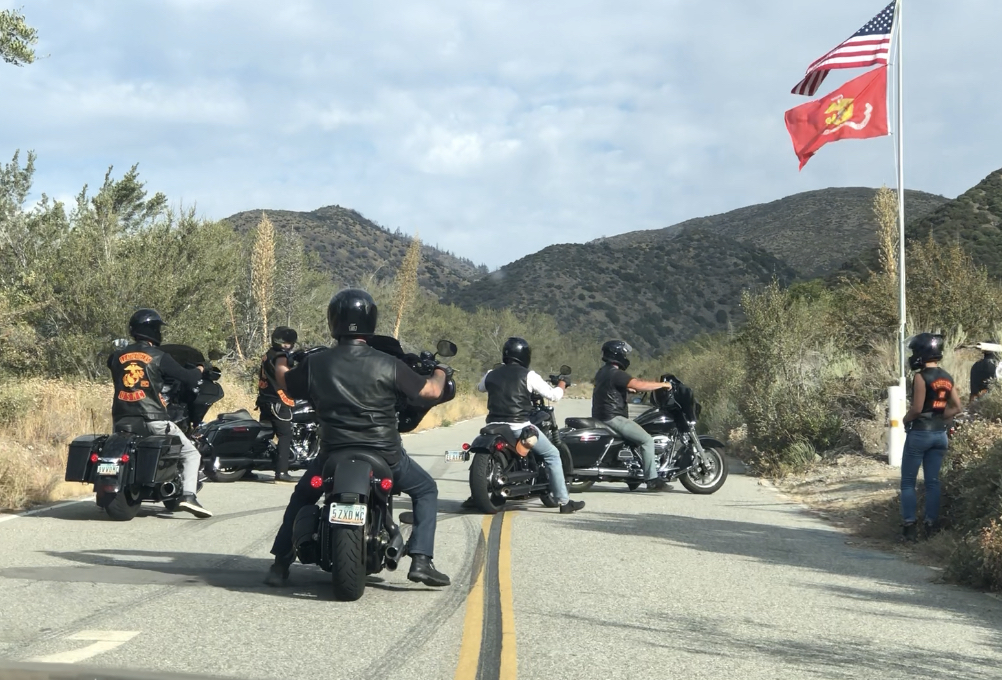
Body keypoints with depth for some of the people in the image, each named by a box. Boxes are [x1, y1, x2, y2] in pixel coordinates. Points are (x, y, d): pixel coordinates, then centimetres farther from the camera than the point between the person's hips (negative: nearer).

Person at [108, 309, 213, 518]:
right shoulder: (159, 357, -2)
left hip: (122, 420, 5)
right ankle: (188, 496, -13)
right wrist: (198, 371, 21)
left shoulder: (118, 356, 12)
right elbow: (187, 378, -1)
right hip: (153, 420, -5)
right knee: (191, 453, 5)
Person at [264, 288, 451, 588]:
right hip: (384, 455, -2)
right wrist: (440, 371, 19)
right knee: (426, 490, 21)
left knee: (302, 496, 29)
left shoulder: (315, 364, -5)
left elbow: (285, 385, 14)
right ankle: (421, 560, 4)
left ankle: (280, 564, 22)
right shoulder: (388, 365, -11)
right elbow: (431, 391, -5)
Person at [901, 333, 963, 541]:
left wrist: (905, 420, -1)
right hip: (940, 434, 7)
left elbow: (917, 408, -19)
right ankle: (931, 525, 10)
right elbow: (956, 407, 10)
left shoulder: (921, 377, -16)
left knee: (908, 482, 2)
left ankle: (910, 526, -2)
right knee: (933, 481, 10)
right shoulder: (947, 378, 7)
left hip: (919, 433, -6)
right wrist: (939, 419, 12)